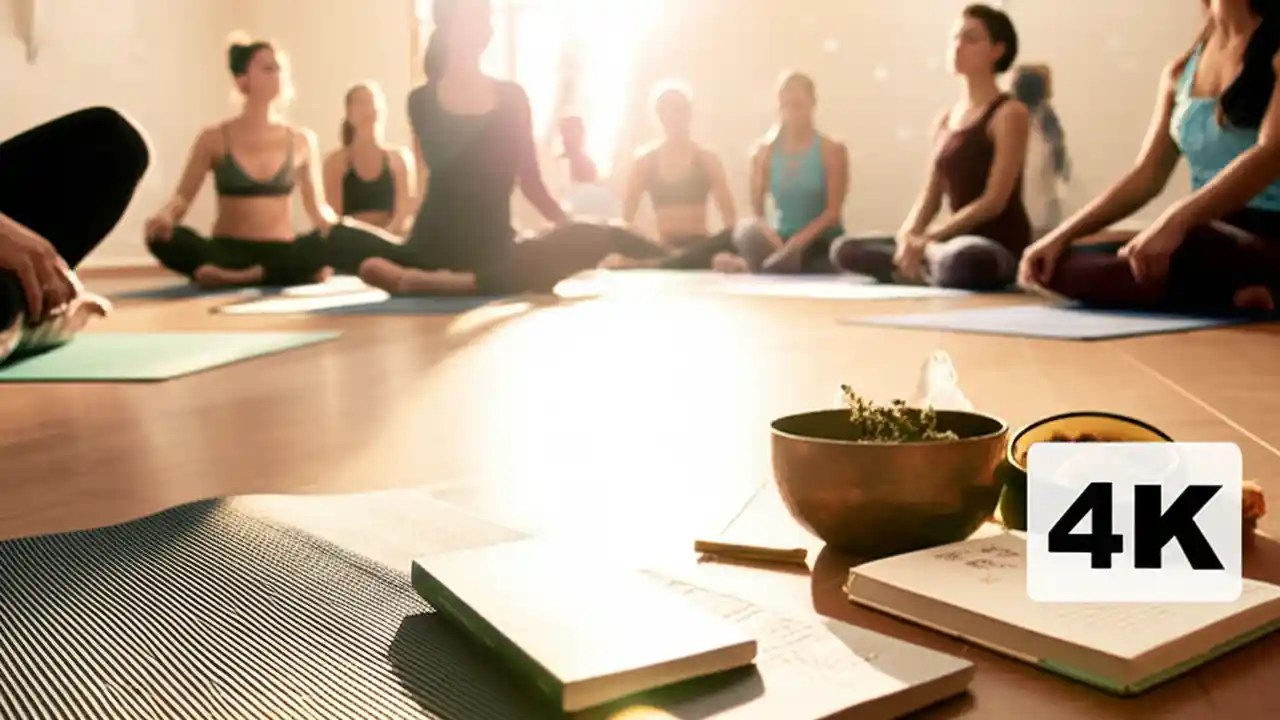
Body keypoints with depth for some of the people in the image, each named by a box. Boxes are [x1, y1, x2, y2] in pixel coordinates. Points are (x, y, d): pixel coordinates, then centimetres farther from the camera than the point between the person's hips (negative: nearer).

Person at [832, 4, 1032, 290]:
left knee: (963, 263, -44)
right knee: (845, 251, -1)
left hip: (999, 245, -6)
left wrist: (925, 239, -18)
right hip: (960, 240, 7)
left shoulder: (1009, 113, -7)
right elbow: (929, 197, 10)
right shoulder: (945, 120, 14)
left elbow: (993, 201, -16)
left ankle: (929, 262, -11)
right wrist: (906, 236, -11)